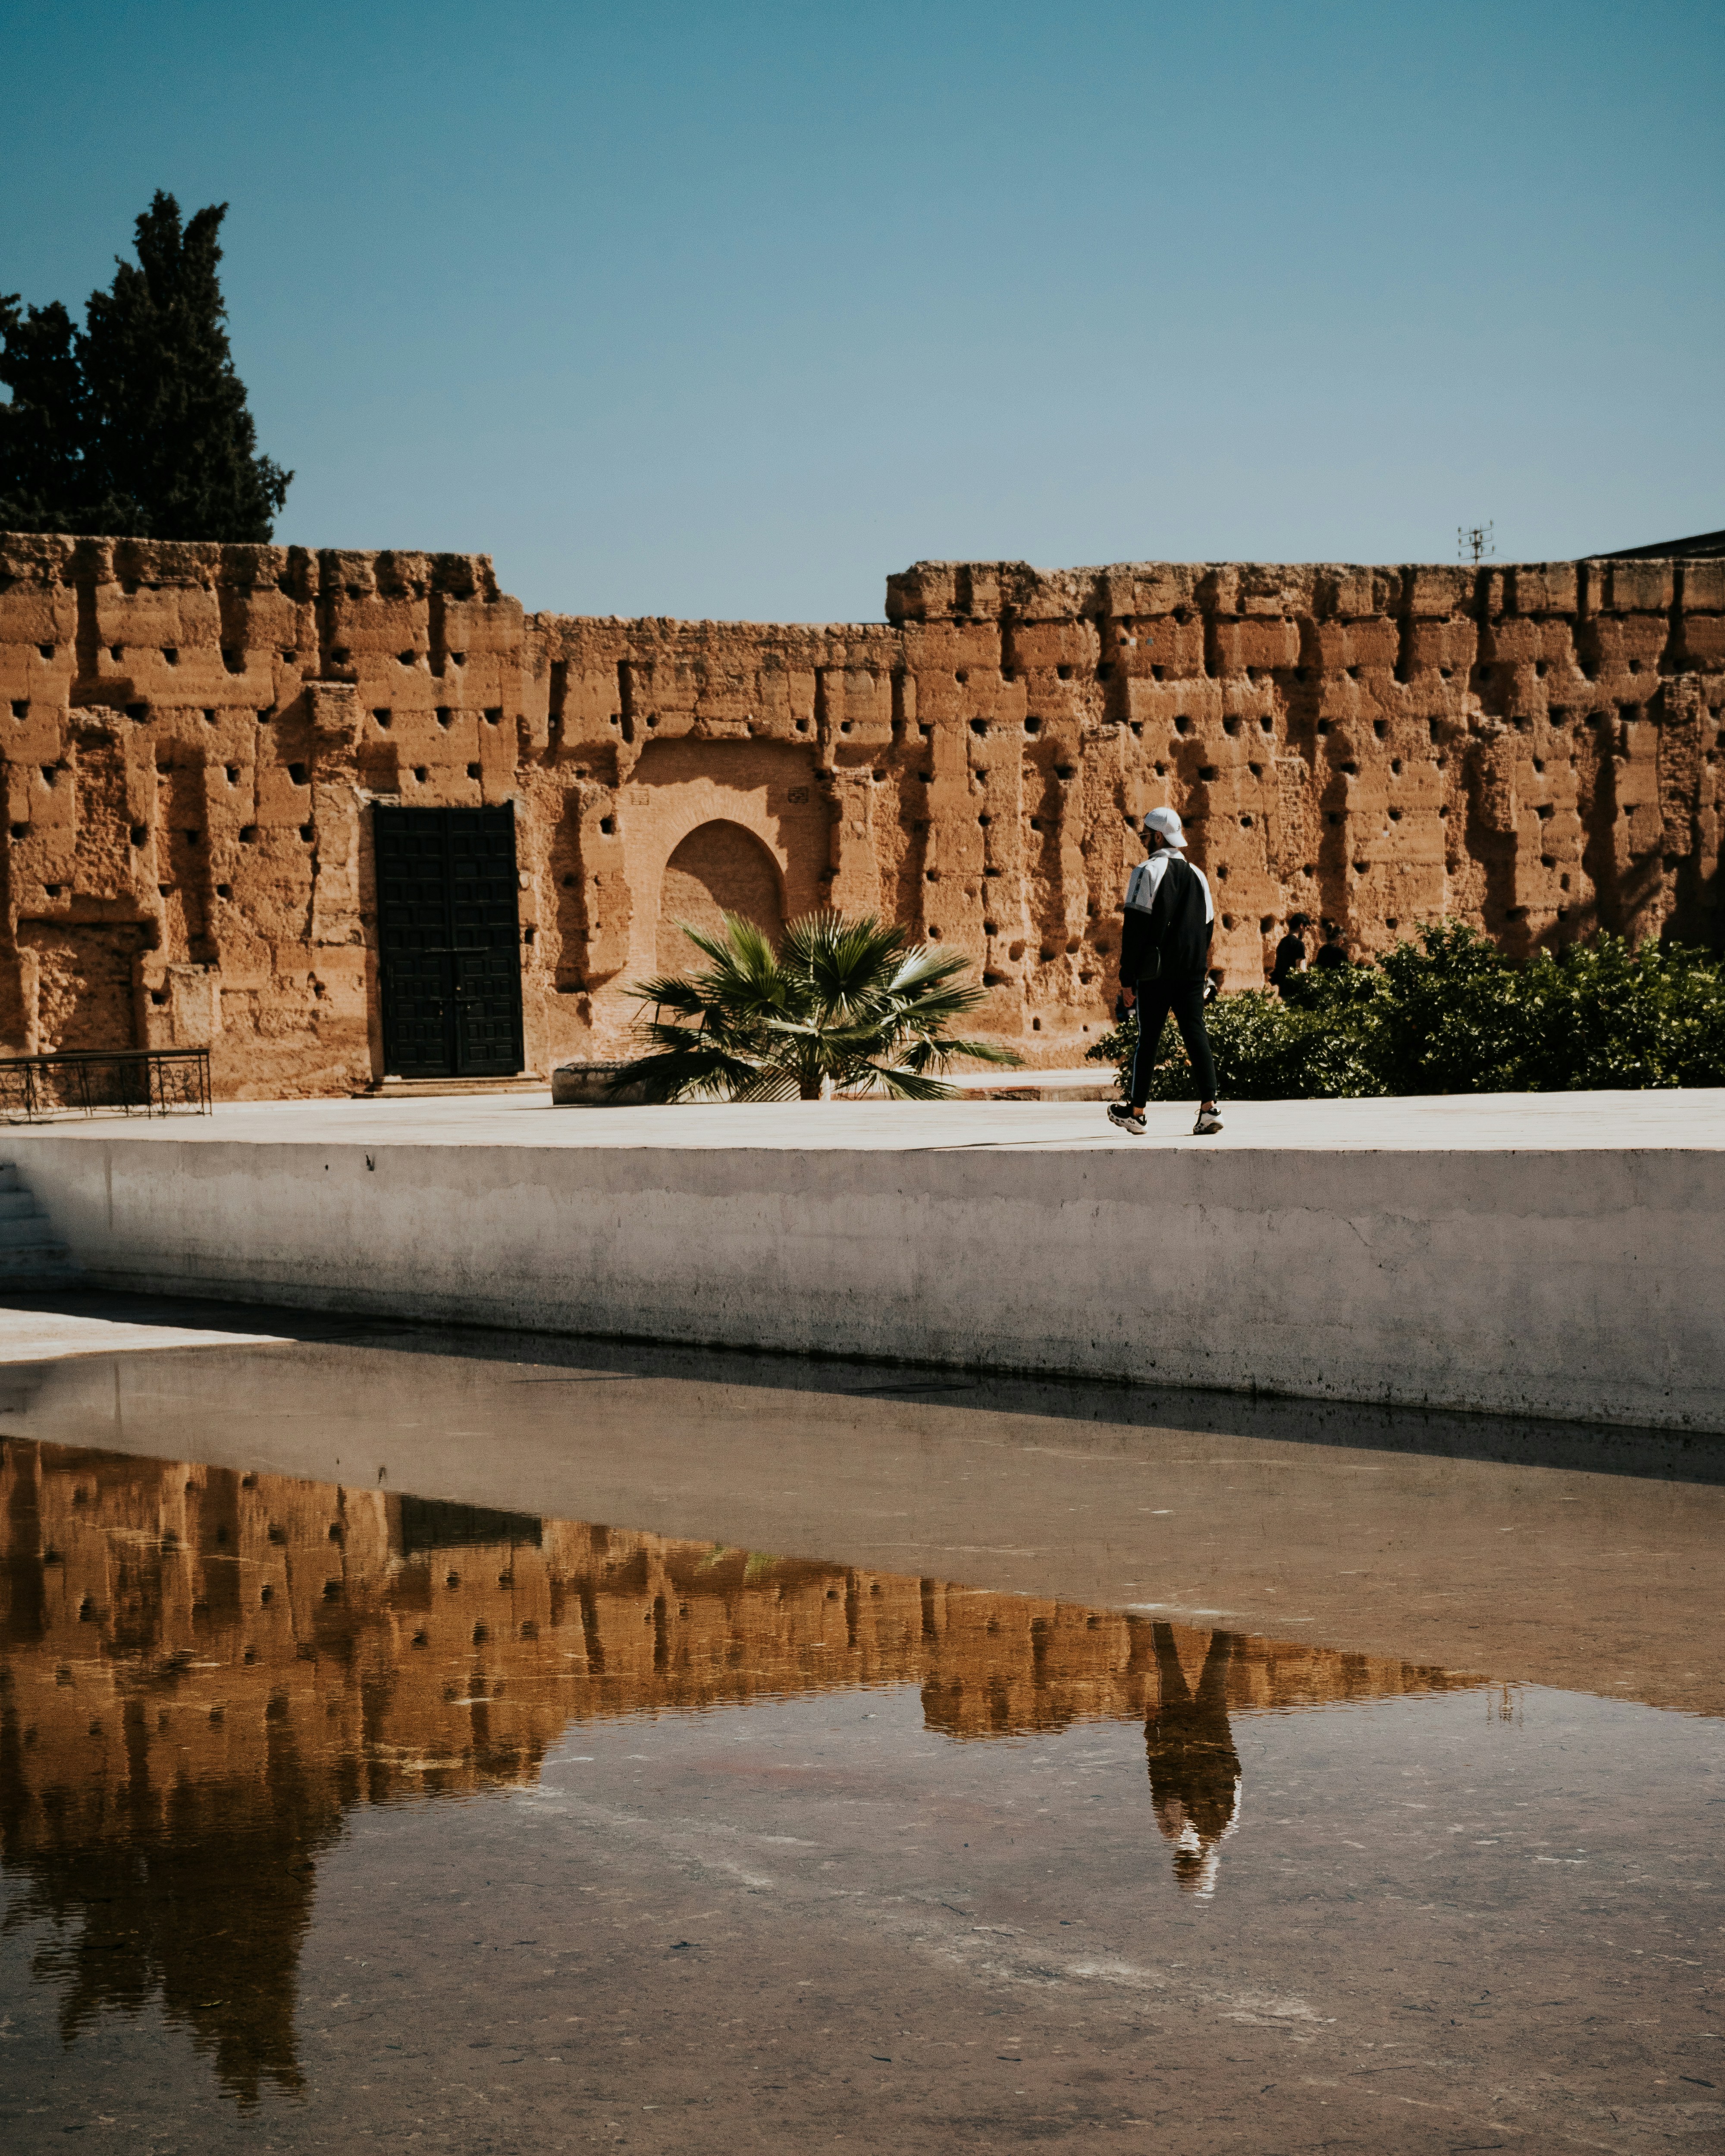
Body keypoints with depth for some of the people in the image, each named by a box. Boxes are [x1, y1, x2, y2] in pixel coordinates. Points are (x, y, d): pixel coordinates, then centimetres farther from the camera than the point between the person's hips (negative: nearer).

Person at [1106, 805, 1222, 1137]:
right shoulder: (1196, 875, 13)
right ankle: (1209, 1107, -14)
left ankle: (1135, 1113, 13)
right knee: (1196, 1035, 0)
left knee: (1148, 1039, 4)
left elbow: (1135, 929, -10)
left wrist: (1127, 979, -8)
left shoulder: (1148, 872, -6)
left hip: (1156, 972, -4)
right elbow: (1208, 925, 17)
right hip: (1192, 972, 5)